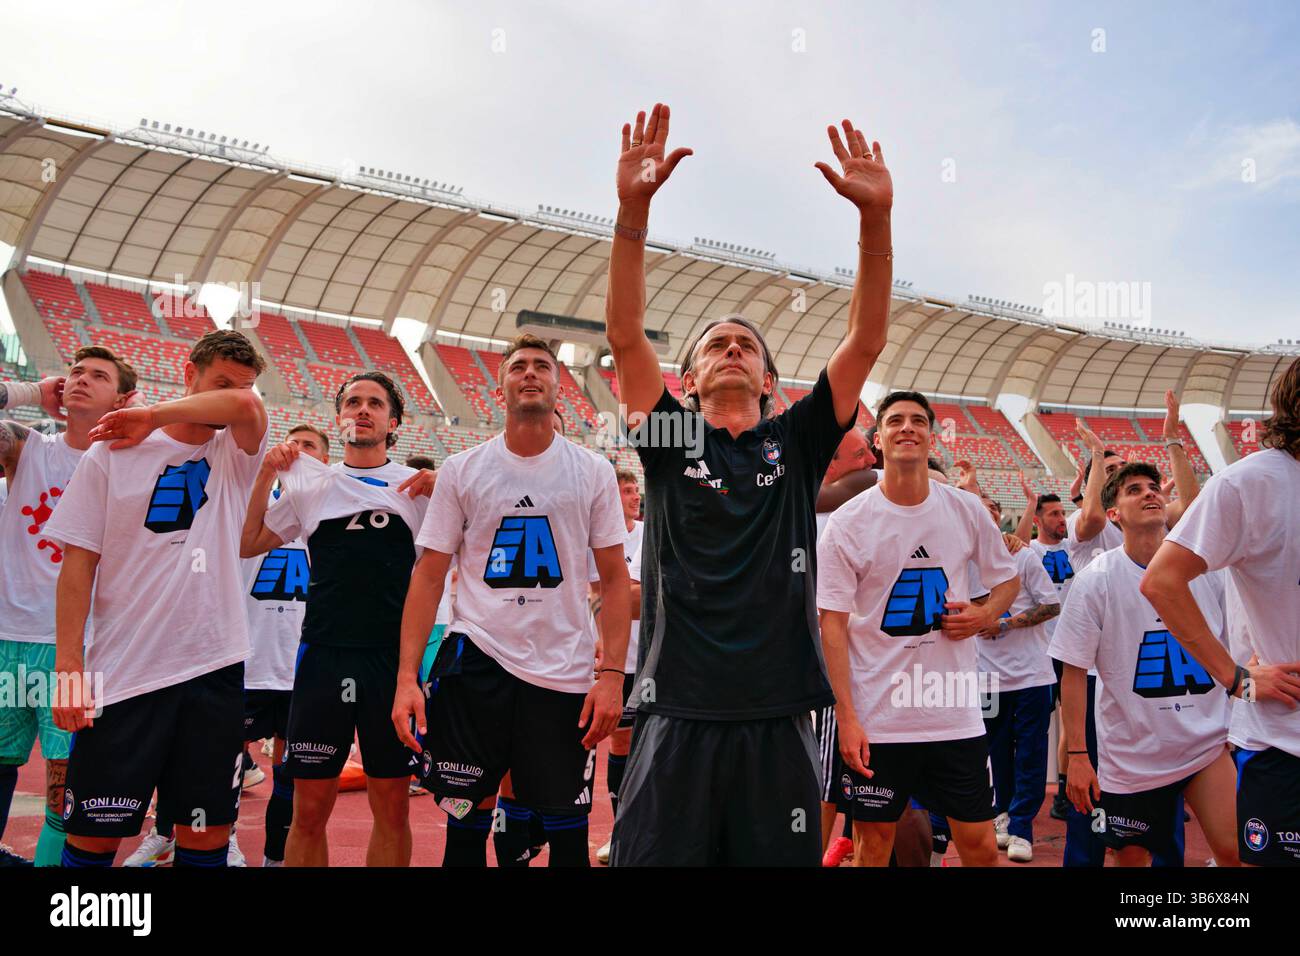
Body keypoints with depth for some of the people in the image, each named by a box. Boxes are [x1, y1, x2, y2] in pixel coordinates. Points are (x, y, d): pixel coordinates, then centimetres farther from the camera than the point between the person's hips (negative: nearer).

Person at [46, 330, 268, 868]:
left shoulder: (236, 454, 6)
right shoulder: (112, 452, 2)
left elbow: (247, 406, -17)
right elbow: (79, 560, 0)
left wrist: (152, 417, -9)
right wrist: (67, 663, -6)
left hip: (215, 669, 2)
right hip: (121, 674, -1)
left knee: (207, 832, 8)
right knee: (93, 833, 6)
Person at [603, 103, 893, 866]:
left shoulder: (797, 443, 10)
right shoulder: (670, 440, 7)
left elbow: (867, 342, 1)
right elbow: (624, 334, -5)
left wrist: (875, 216, -10)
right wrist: (634, 208, -16)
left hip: (779, 719, 2)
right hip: (678, 716, -1)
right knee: (657, 856, 4)